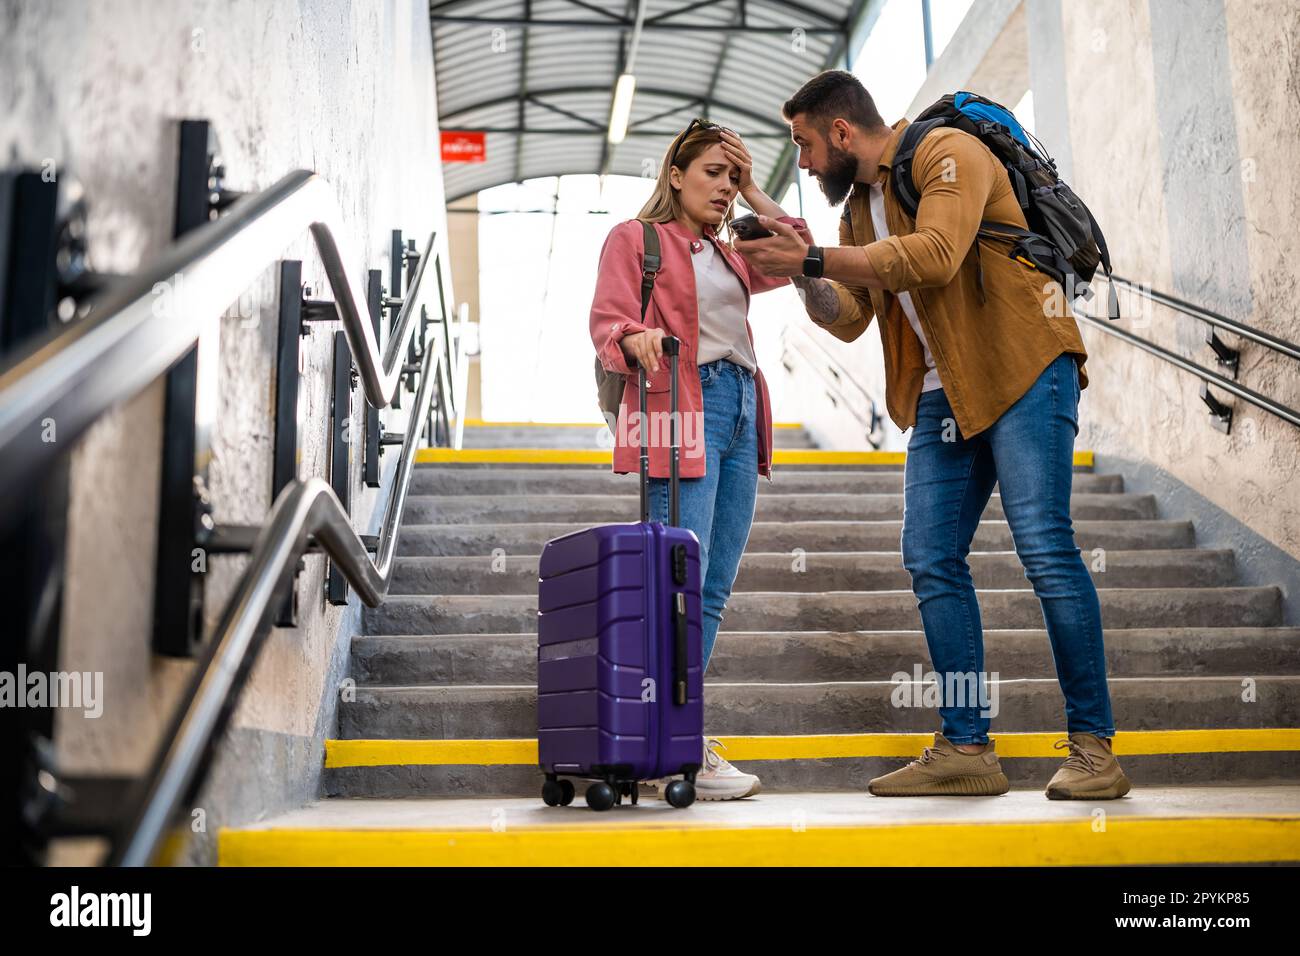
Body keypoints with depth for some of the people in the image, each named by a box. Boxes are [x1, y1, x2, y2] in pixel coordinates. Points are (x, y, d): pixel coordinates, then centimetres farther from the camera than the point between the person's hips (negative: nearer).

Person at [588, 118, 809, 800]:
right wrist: (637, 339, -26)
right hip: (684, 409, -8)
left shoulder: (725, 256, 27)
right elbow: (606, 319, -4)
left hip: (741, 411, 8)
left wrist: (751, 190, 21)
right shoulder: (634, 238, 7)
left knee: (714, 589, 3)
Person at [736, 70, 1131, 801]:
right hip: (942, 394, 8)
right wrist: (805, 273, -2)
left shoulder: (947, 152, -7)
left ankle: (1093, 746, -3)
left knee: (1045, 547, -13)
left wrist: (815, 257, -21)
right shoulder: (859, 205, 17)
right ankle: (966, 748, 4)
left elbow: (937, 254, -25)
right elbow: (848, 318, 16)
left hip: (1023, 368, -8)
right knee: (931, 561, 0)